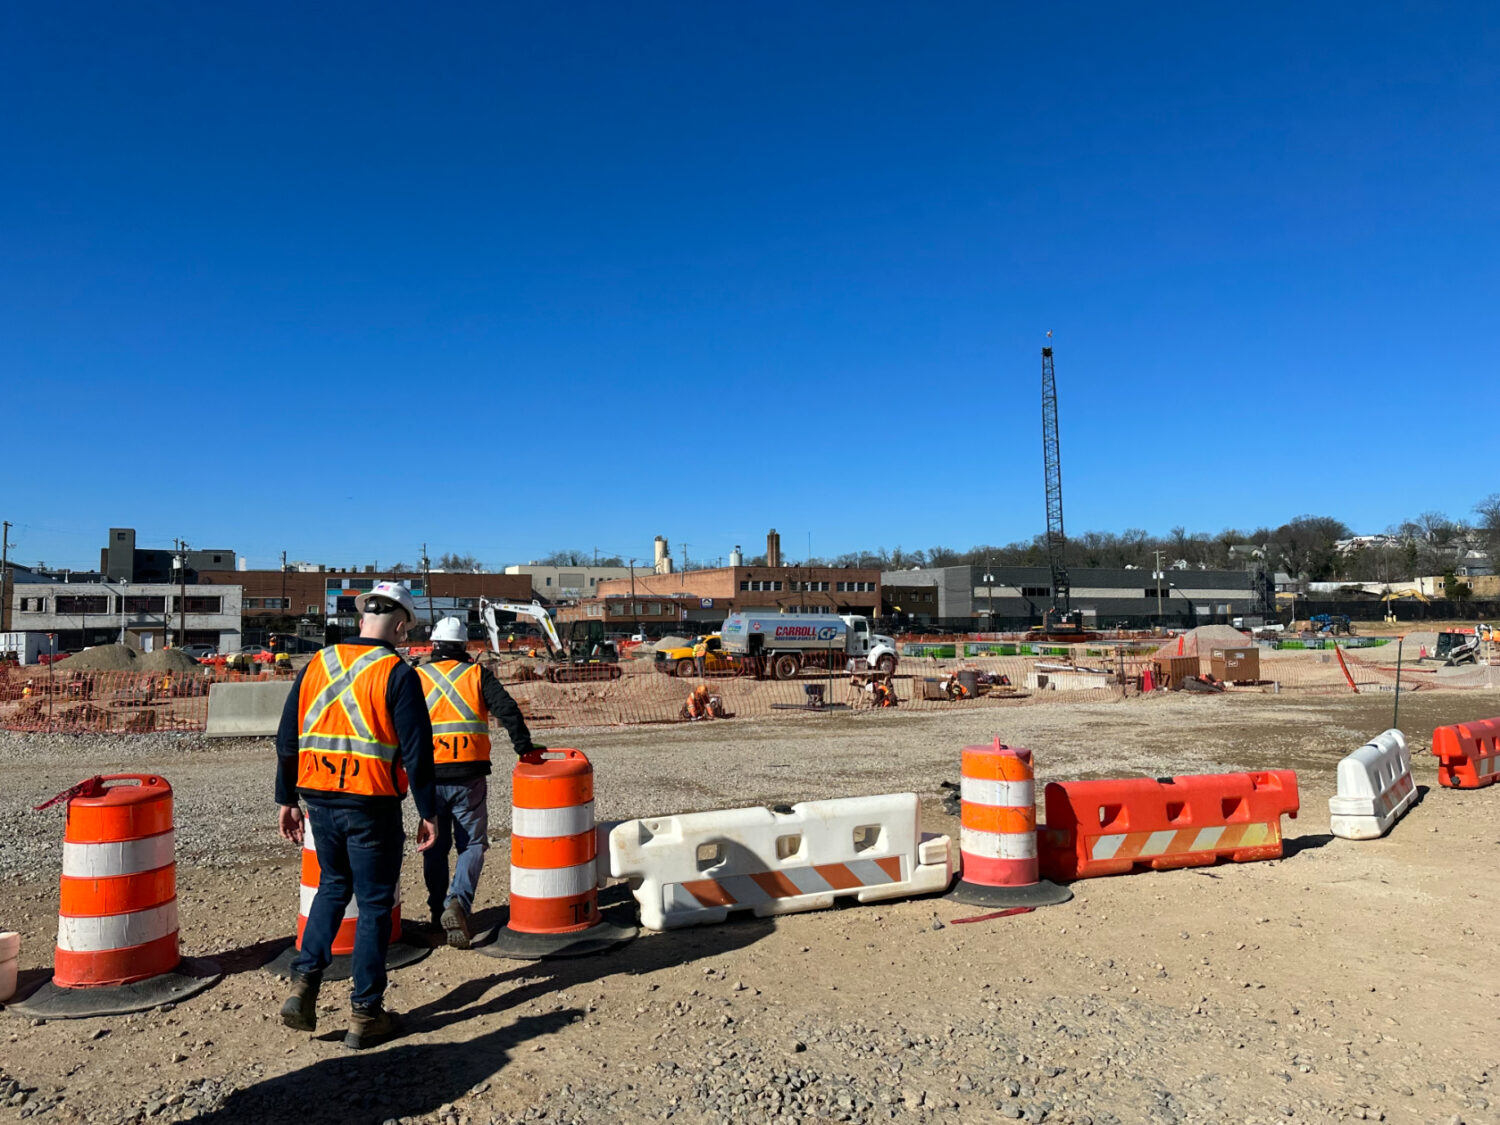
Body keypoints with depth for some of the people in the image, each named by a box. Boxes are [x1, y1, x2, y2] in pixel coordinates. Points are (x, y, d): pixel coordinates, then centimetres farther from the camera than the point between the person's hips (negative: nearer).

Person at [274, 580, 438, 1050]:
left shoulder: (316, 664, 5)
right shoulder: (397, 674, -12)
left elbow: (287, 739, 9)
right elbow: (416, 752, -14)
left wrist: (287, 800, 17)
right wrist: (428, 812, -6)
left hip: (319, 799, 5)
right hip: (372, 805, -5)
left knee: (334, 884, 26)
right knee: (374, 905, 7)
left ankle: (304, 983, 16)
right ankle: (366, 1015, 16)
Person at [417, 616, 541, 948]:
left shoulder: (416, 678, 7)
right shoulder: (477, 675, 2)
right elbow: (507, 709, -8)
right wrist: (523, 746, -4)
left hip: (429, 776, 2)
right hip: (469, 776, -2)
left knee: (435, 846, 16)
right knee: (471, 844, 6)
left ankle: (439, 911, 22)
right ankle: (458, 902, -14)